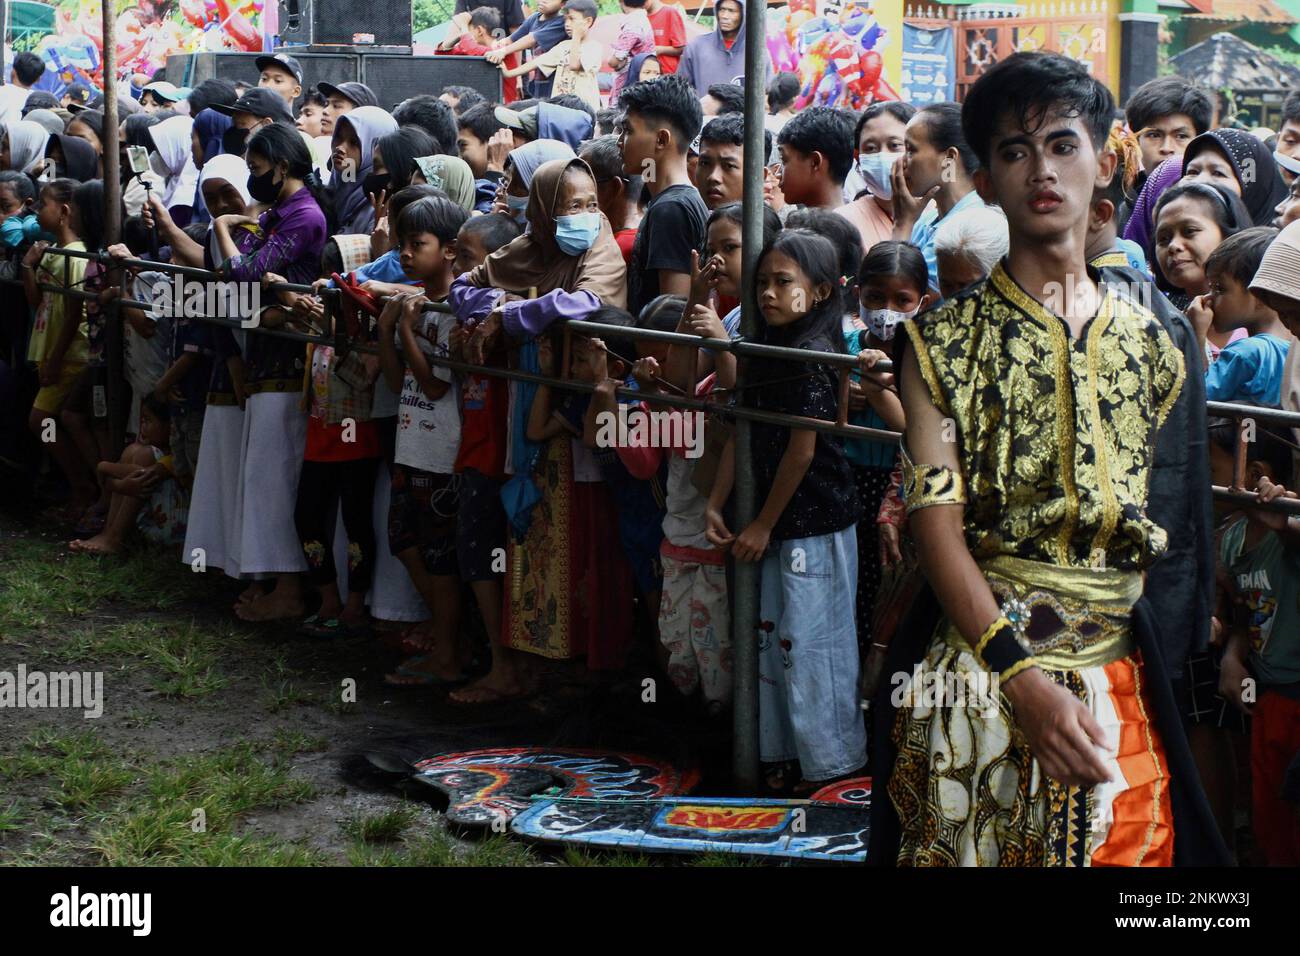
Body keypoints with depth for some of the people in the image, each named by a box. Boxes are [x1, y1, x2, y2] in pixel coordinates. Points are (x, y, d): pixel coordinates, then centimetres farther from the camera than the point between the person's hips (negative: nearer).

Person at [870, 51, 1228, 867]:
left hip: (1116, 674, 3)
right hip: (976, 669, -2)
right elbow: (935, 516, -10)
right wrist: (1022, 676, -21)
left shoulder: (1149, 346, 9)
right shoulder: (941, 341, -1)